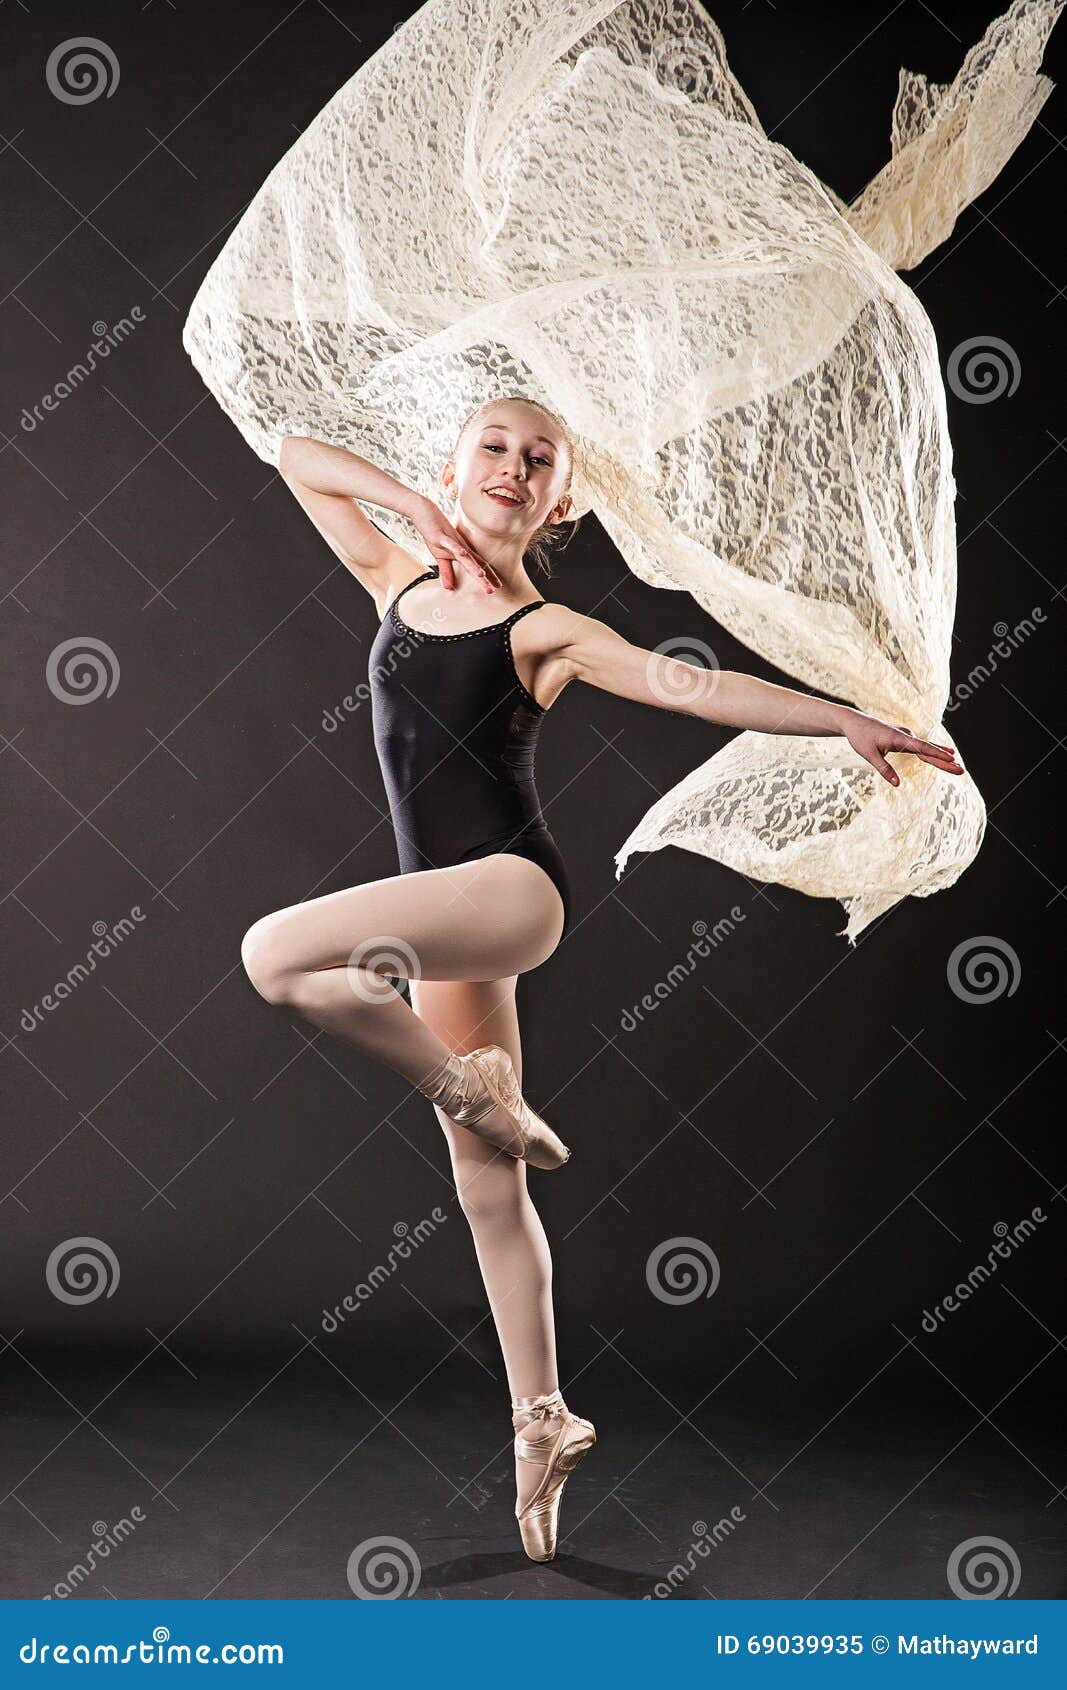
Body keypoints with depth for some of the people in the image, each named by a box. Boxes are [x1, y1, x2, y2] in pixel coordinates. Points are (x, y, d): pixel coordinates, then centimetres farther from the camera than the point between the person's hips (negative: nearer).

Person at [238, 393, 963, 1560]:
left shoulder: (545, 630, -3)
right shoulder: (398, 582, 11)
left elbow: (685, 684, -13)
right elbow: (295, 454, 16)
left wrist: (845, 719, -22)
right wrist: (417, 507, 4)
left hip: (512, 887, -5)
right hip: (446, 908, 6)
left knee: (277, 955, -27)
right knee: (487, 1188, 10)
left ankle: (477, 1094, -7)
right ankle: (541, 1422, 23)